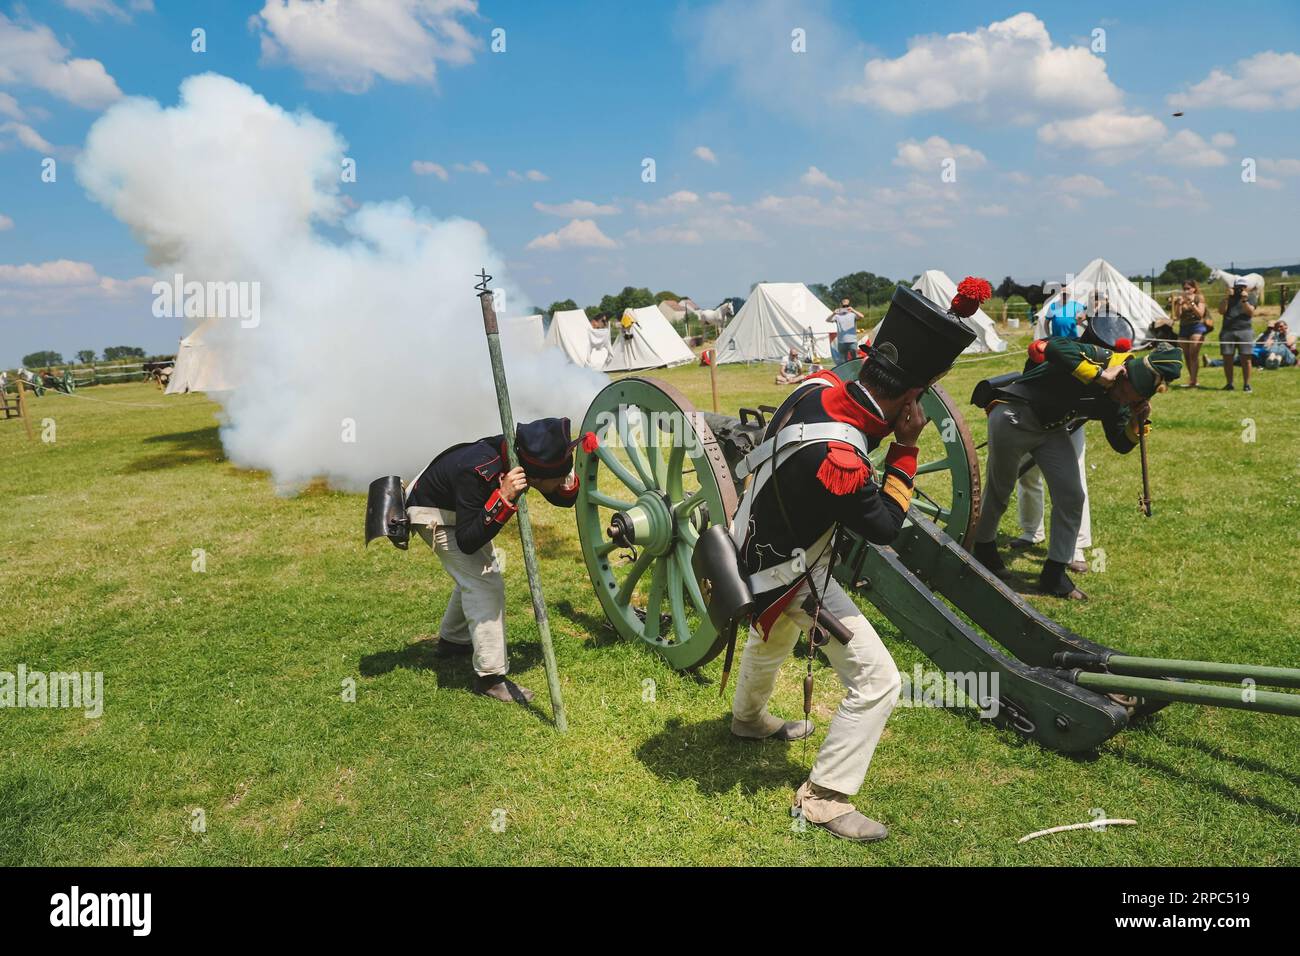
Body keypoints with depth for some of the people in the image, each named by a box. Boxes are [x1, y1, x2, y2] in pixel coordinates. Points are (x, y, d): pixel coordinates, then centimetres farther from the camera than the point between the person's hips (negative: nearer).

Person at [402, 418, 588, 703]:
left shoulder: (521, 455, -23)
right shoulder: (477, 473, -42)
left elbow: (565, 499, -10)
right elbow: (467, 543, -40)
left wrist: (566, 472, -33)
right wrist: (504, 498, -51)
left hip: (467, 510, 8)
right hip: (434, 514, -8)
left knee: (476, 574, 22)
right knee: (485, 583, -16)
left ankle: (452, 640, 45)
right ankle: (490, 678, -9)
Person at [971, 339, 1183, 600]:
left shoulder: (1117, 403, -3)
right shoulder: (1098, 358, -24)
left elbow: (1121, 445, 3)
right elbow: (1055, 348, -43)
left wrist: (1137, 423, -16)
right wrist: (1099, 375, -39)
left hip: (1051, 429, 7)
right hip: (1013, 418, -7)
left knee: (1072, 497, -1)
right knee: (998, 491, 9)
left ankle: (1054, 574, 10)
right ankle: (983, 548, 35)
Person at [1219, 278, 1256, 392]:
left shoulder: (1250, 298, 9)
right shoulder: (1229, 298, 15)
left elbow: (1250, 313, -5)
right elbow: (1222, 311, 0)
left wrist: (1245, 300, -13)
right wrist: (1226, 298, -9)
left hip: (1245, 331, -2)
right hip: (1227, 331, 2)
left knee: (1245, 359, -4)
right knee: (1227, 359, 1)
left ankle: (1246, 384, 1)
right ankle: (1229, 384, 8)